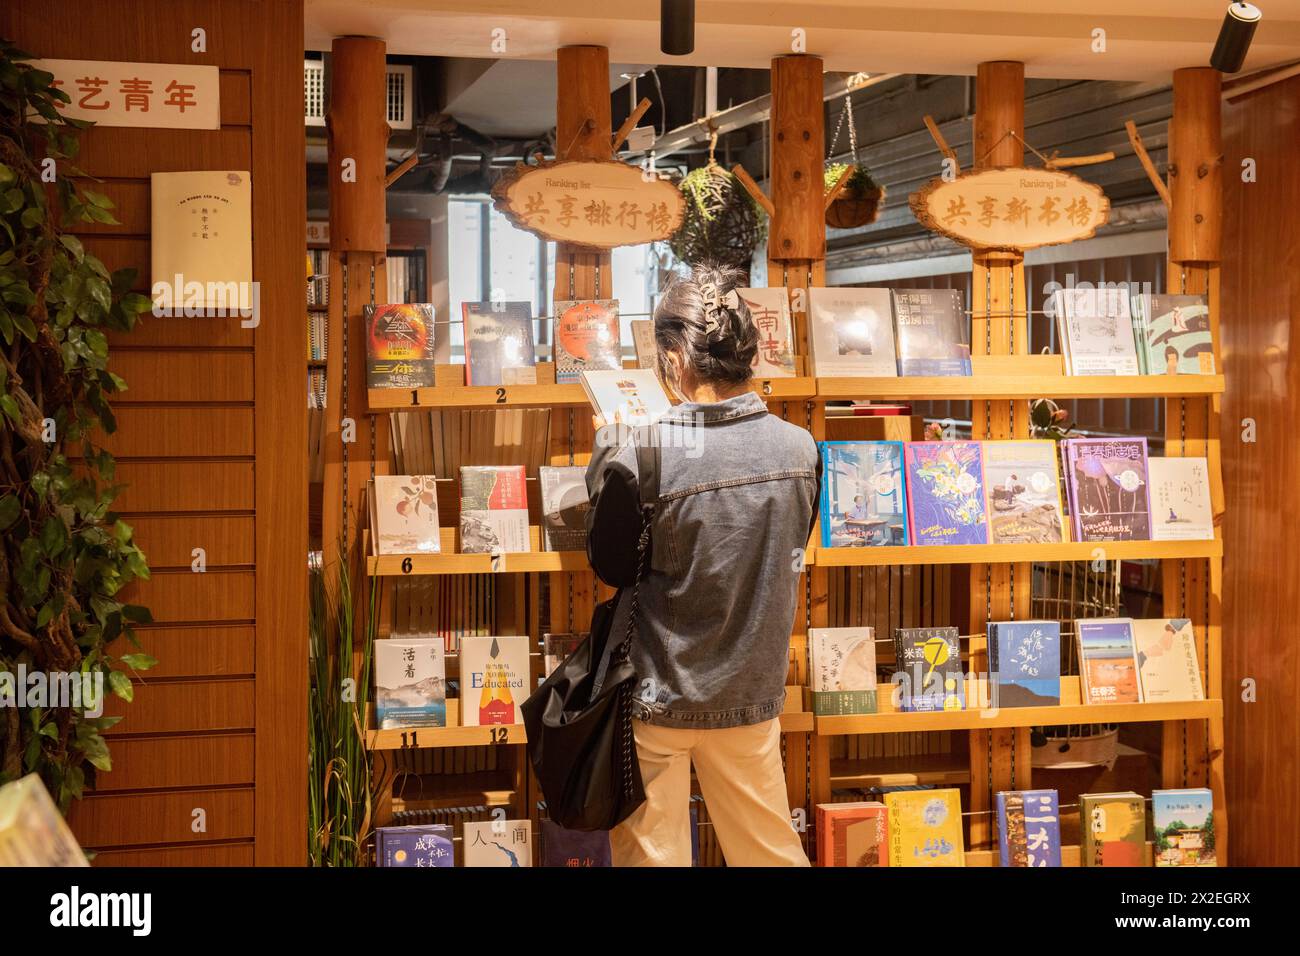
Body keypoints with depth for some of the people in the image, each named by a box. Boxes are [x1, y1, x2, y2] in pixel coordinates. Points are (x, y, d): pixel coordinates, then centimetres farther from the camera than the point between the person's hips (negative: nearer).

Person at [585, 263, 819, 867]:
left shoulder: (637, 458, -23)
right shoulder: (799, 448, -10)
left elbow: (610, 567, -7)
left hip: (657, 697, -3)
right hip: (754, 693, 4)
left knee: (651, 855, 13)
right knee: (773, 852, 20)